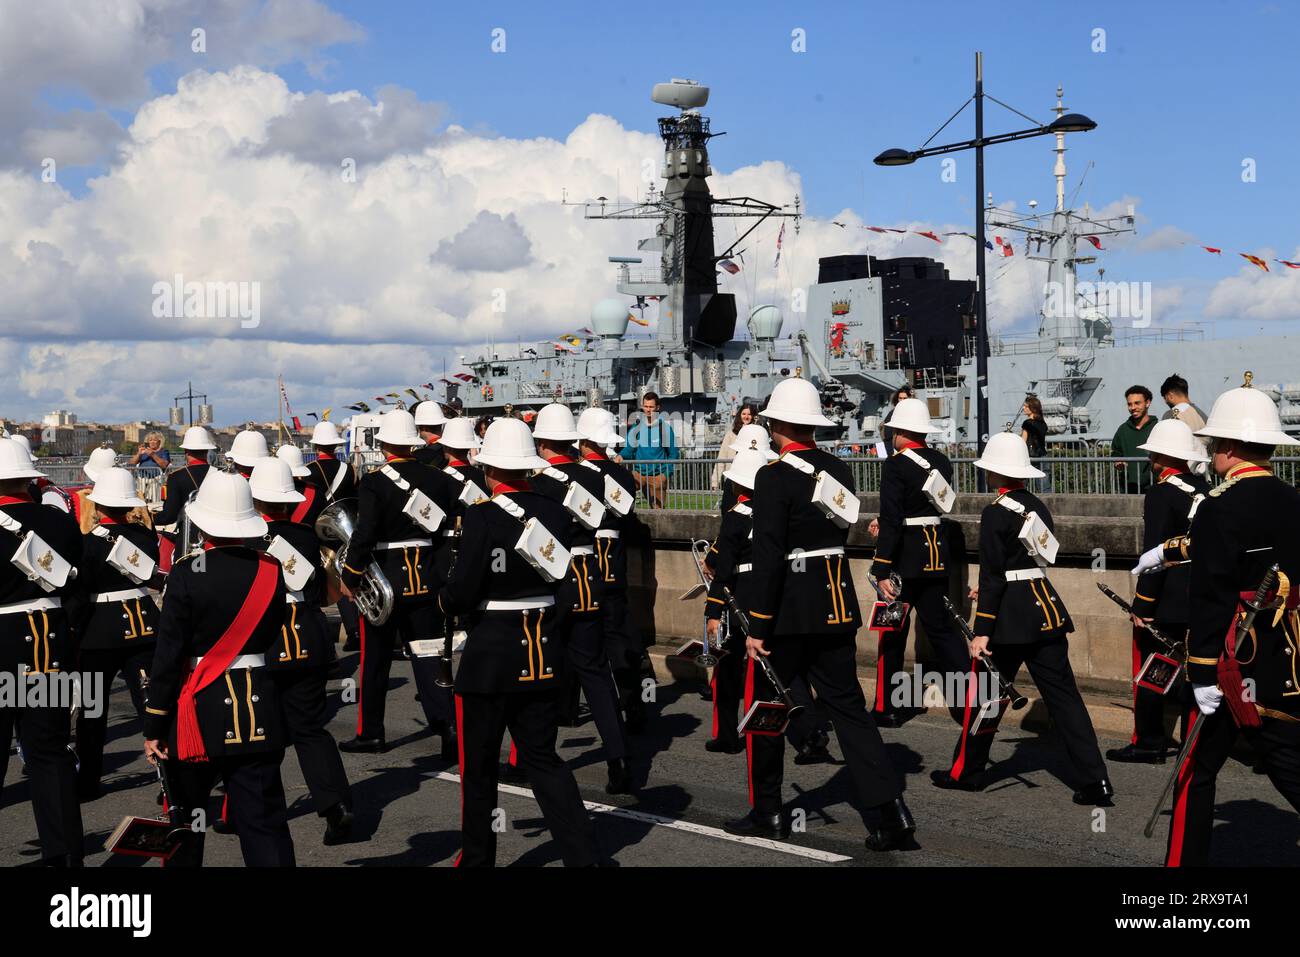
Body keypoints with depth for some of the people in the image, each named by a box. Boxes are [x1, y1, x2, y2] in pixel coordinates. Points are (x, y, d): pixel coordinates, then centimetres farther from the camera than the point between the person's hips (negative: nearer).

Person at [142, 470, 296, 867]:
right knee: (264, 822, 3)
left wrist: (154, 726, -5)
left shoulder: (187, 574, -13)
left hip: (200, 710, -2)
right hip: (258, 710, 2)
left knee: (184, 819, 17)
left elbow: (168, 654, -11)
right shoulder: (270, 570, -3)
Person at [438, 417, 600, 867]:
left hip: (490, 655, -5)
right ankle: (581, 853, 6)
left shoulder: (482, 517, -17)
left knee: (478, 763, 12)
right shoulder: (556, 513, -1)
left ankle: (477, 856, 25)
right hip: (543, 653, 5)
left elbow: (463, 592, -16)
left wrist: (443, 599, 5)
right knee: (542, 757, 15)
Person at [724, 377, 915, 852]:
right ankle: (889, 811, 0)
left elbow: (768, 558, -18)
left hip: (789, 609, -6)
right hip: (836, 604, 6)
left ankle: (767, 812, 20)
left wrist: (757, 626, -14)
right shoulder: (839, 470, 7)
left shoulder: (774, 477, -15)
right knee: (848, 707, 9)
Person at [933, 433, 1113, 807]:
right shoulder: (1038, 505, 10)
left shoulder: (996, 512, -13)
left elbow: (992, 576, -16)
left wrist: (981, 631, -15)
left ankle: (966, 772, 23)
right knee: (1063, 695, 5)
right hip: (1045, 611, 7)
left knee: (982, 693, 10)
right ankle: (1095, 782, 0)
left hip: (1009, 615, -7)